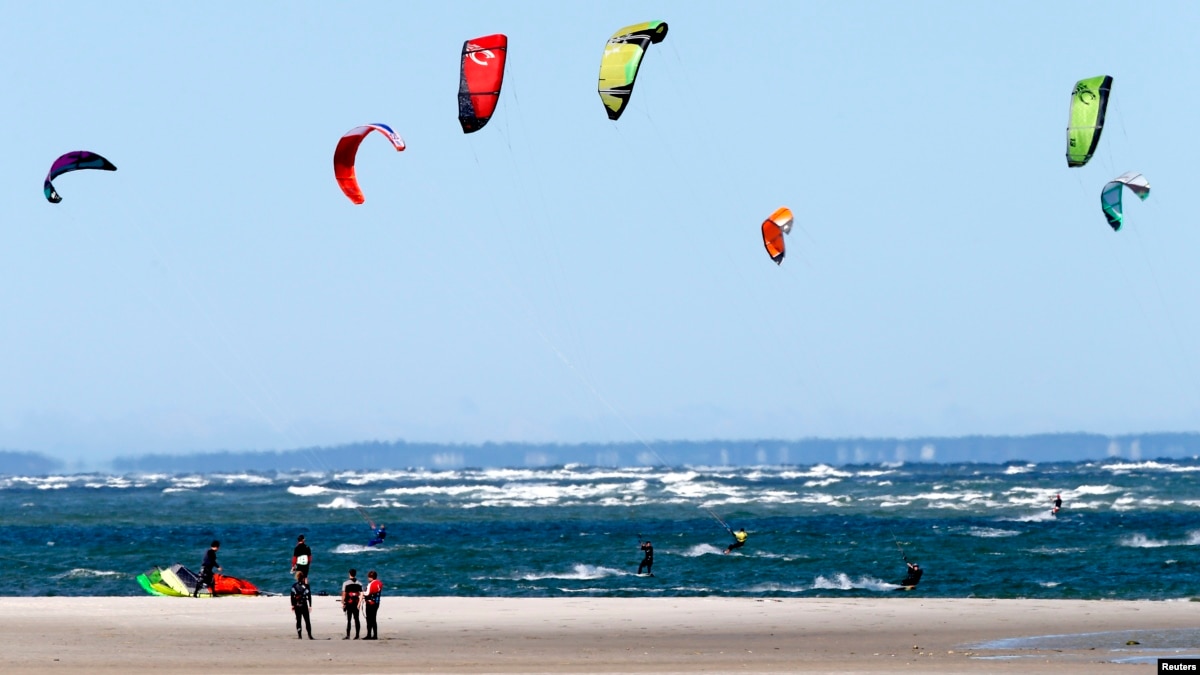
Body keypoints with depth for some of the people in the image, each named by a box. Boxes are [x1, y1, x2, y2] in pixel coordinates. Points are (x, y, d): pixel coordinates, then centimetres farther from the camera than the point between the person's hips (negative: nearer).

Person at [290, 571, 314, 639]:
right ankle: (309, 635, -4)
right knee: (307, 620, 3)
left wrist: (292, 605, 9)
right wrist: (310, 605, 2)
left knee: (298, 620, 8)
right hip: (304, 605, -2)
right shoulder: (306, 585, -6)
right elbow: (309, 596, -5)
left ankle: (299, 635, 3)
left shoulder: (294, 586, 0)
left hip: (297, 605, 2)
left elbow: (292, 596, 2)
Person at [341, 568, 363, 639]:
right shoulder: (359, 583, 6)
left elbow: (344, 594, -8)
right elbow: (361, 594, 0)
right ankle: (357, 635, 7)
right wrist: (359, 603, 1)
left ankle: (348, 635, -8)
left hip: (349, 603, -3)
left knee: (348, 620, -3)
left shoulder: (345, 583, -4)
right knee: (356, 619, 8)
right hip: (356, 603, 3)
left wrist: (343, 603, -3)